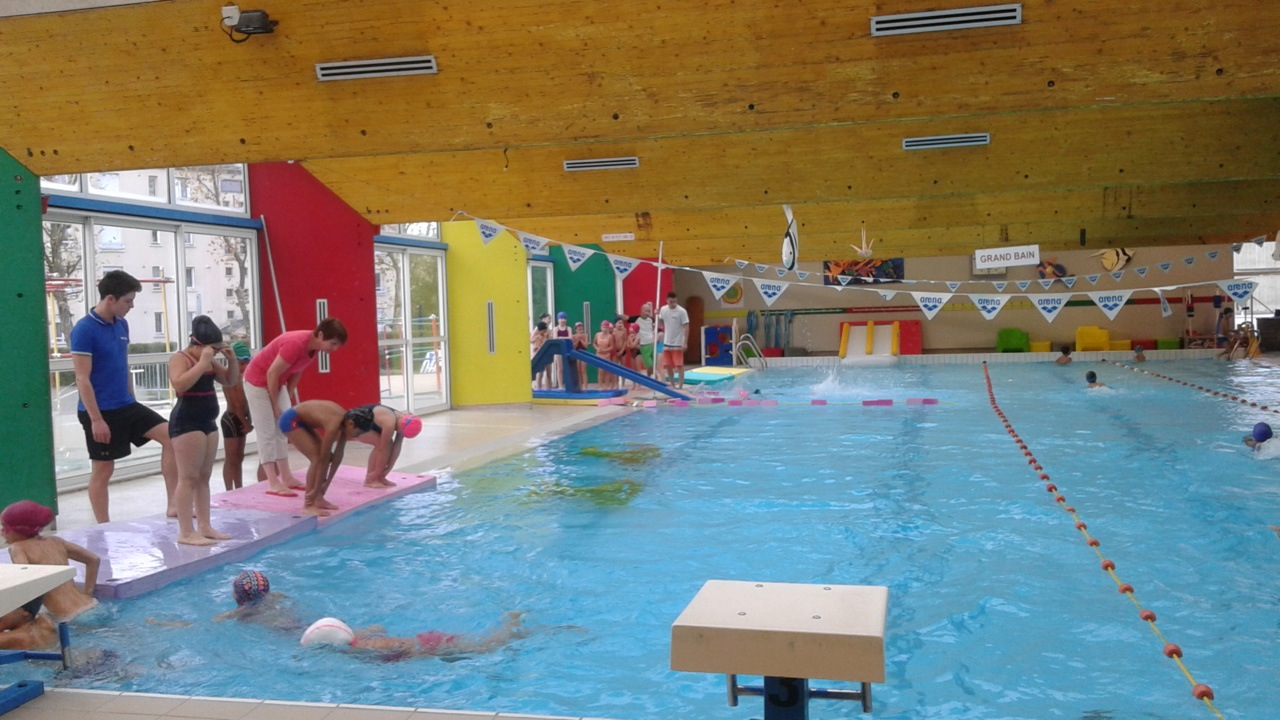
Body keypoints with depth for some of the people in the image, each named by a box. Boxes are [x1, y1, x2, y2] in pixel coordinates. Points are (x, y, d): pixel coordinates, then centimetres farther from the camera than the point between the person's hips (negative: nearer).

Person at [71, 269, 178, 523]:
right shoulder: (84, 330, -16)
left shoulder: (122, 325, 7)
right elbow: (82, 379, -18)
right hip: (100, 411, -7)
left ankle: (173, 504, 0)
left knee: (171, 436, -3)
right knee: (103, 469, 2)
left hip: (125, 405, 7)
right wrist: (96, 419, -20)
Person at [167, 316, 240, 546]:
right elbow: (180, 384, -29)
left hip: (208, 423, 9)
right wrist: (202, 362, -26)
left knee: (204, 477, 11)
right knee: (188, 478, -9)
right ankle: (186, 532, -8)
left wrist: (232, 359, 3)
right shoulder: (180, 358, -11)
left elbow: (230, 381, 19)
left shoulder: (209, 362, 13)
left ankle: (204, 526, 16)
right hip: (186, 423, -9)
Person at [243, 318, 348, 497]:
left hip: (276, 382, 9)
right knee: (267, 432, -8)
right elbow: (272, 374, -27)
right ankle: (273, 483, -6)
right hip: (258, 381, -9)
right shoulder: (296, 344, -34)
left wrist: (289, 397, 5)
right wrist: (275, 405, -17)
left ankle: (286, 478, 14)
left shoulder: (313, 345, -8)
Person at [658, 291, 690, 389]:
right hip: (666, 342, 5)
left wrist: (685, 342, -18)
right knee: (668, 365, 11)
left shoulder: (681, 311, -13)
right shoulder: (663, 309, 1)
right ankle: (672, 383, 23)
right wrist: (657, 316, -5)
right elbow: (660, 323, 15)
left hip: (677, 343, -5)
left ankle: (680, 384, 4)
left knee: (679, 365, -1)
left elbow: (686, 327, -13)